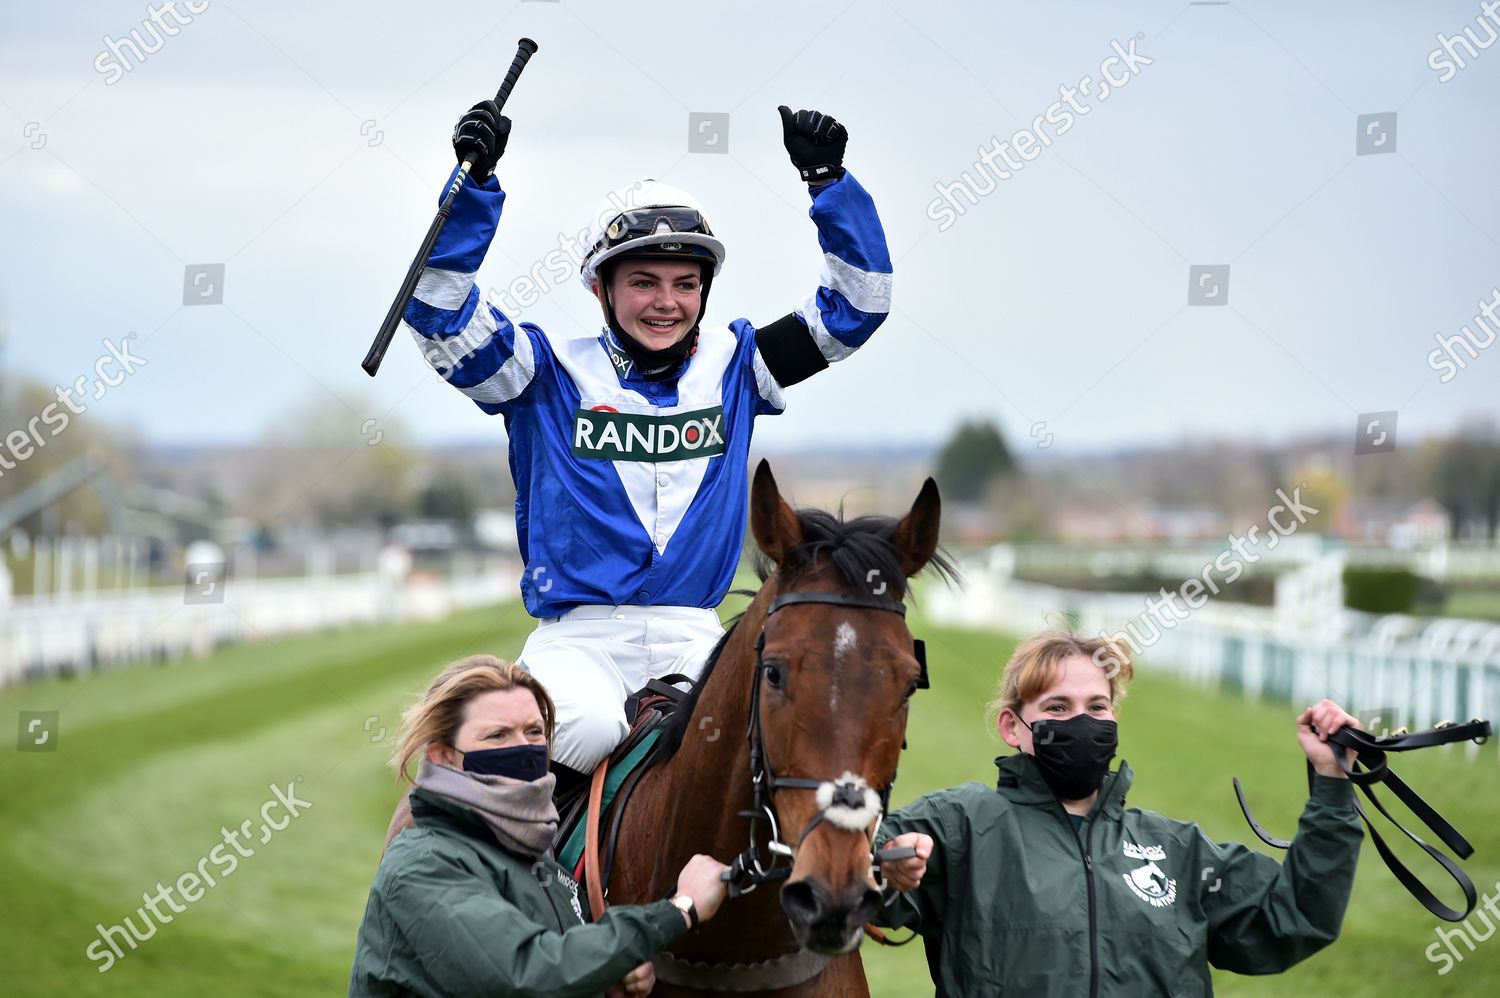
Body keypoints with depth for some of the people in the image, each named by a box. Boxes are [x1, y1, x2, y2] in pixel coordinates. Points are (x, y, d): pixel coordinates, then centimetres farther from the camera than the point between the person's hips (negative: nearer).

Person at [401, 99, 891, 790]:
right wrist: (474, 183, -18)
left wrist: (828, 182, -3)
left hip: (694, 635, 3)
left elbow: (857, 303, 9)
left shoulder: (730, 367, 11)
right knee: (589, 729, -34)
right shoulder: (553, 373, 3)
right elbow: (441, 311, -9)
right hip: (578, 635, -3)